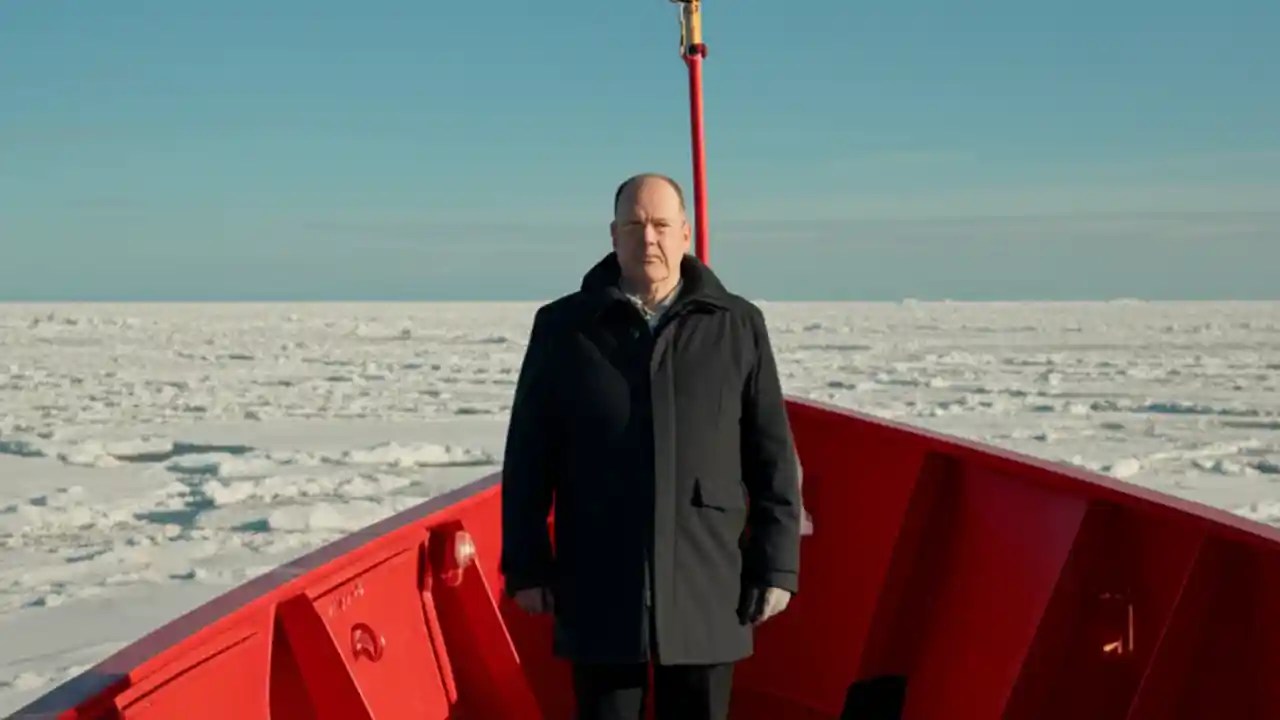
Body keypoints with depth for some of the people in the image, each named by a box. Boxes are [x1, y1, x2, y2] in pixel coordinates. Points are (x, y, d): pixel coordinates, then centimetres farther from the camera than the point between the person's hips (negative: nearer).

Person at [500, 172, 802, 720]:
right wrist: (527, 566, 1)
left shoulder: (738, 326, 3)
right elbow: (529, 459, 4)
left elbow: (771, 458, 4)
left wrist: (776, 566, 0)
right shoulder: (564, 326, 3)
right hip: (599, 589, 0)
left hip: (706, 590, 0)